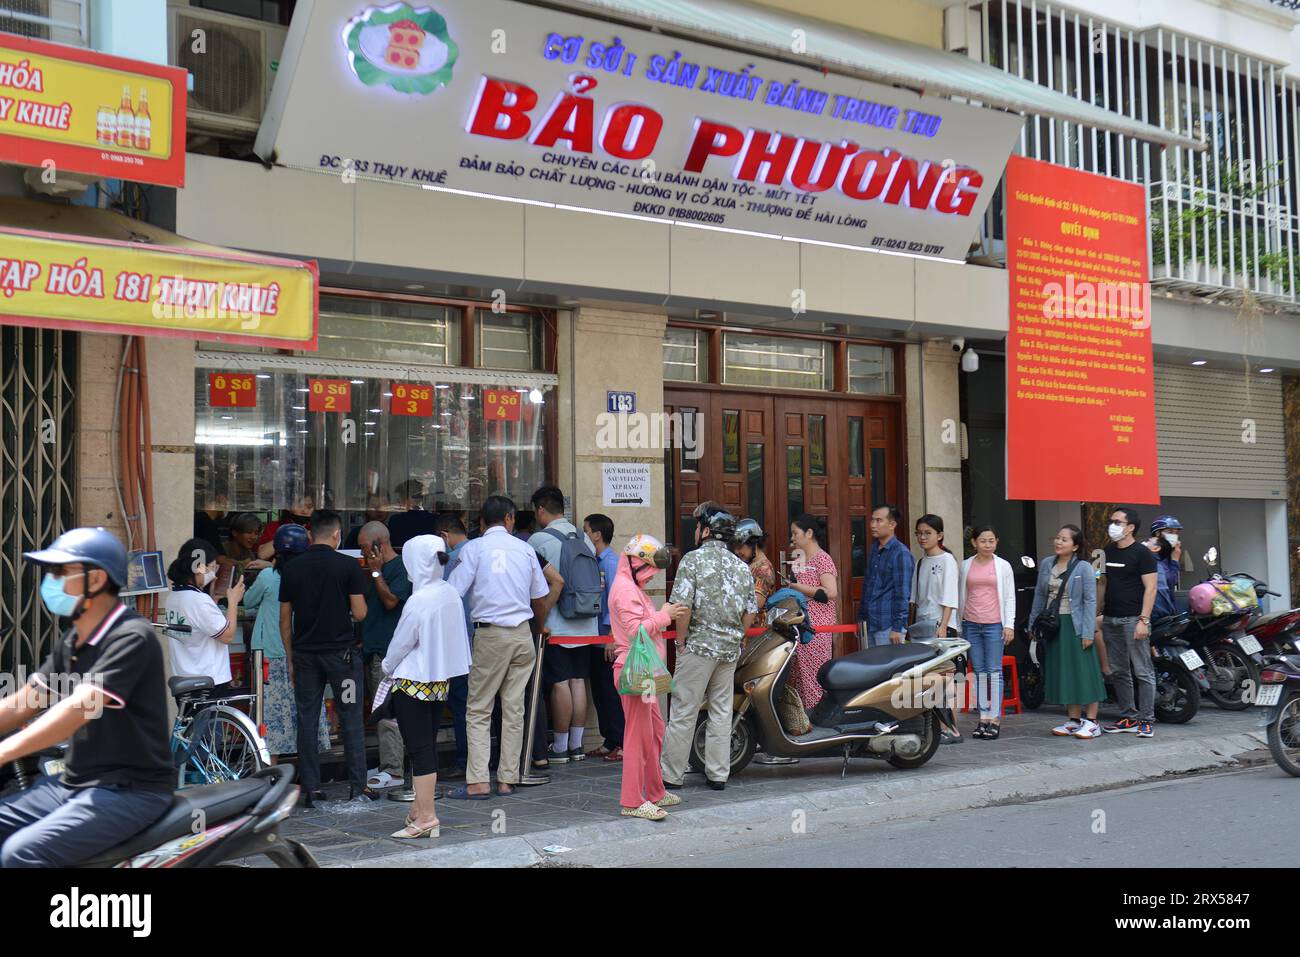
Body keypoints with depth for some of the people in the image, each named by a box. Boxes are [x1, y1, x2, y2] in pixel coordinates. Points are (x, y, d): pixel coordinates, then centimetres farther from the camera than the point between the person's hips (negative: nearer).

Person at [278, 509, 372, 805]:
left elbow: (285, 619, 6)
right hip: (341, 652, -3)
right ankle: (357, 786, 6)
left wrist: (290, 658, 13)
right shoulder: (348, 566, -7)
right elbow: (359, 613, -9)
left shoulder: (292, 569, 4)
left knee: (307, 720, 7)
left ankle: (311, 788, 8)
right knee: (351, 719, 5)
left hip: (304, 653, 3)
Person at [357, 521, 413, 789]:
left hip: (389, 651, -10)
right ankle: (385, 765, 19)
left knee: (388, 712, -9)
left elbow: (390, 601, -19)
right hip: (373, 649, 10)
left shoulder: (400, 568, -9)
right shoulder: (378, 569, 19)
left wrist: (375, 572, -13)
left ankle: (393, 771, -8)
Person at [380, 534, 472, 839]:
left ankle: (425, 817, 1)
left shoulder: (418, 601, -21)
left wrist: (387, 666, 10)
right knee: (428, 746, 15)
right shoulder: (451, 594, 2)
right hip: (440, 680, 8)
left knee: (419, 750, -2)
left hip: (414, 683, -8)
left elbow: (401, 643, -11)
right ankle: (422, 808, 24)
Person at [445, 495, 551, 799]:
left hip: (490, 634, -3)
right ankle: (508, 780, 11)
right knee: (514, 708, 8)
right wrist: (542, 627, 33)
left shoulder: (474, 548, -2)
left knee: (478, 710, 1)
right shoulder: (524, 549, 8)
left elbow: (454, 593, -7)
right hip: (522, 634, 3)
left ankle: (478, 783, -5)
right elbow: (540, 599, 15)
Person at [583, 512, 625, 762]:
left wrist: (612, 636, -20)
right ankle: (609, 742, 20)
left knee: (612, 692, -4)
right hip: (595, 639, 8)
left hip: (609, 639, -8)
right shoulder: (593, 562, 12)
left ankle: (624, 743, 2)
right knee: (599, 691, 12)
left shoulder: (612, 562, -12)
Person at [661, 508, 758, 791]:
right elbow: (750, 614, 8)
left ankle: (671, 775, 6)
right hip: (730, 649, 5)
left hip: (699, 645, -5)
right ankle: (718, 773, 15)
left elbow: (683, 606, -15)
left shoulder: (693, 559, -7)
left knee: (684, 712, 1)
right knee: (721, 711, 12)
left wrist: (681, 641, -5)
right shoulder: (742, 567, 10)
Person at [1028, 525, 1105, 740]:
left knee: (1083, 671, -3)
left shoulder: (1084, 567, -8)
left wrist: (1087, 632, -15)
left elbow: (1090, 600, -10)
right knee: (1062, 674, 10)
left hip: (1074, 625, -6)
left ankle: (1091, 722, 3)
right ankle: (1074, 720, 20)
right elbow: (1040, 595, 14)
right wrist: (1033, 624, 13)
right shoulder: (1046, 564, 7)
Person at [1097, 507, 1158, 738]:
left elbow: (1150, 588, -10)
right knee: (1118, 671, 9)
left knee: (1143, 672, -5)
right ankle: (1128, 718, 15)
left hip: (1133, 619, -7)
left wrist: (1144, 620, -18)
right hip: (1111, 619, 7)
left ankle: (1146, 720, -2)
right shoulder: (1108, 552, 15)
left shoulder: (1142, 553, -5)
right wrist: (1097, 613, 15)